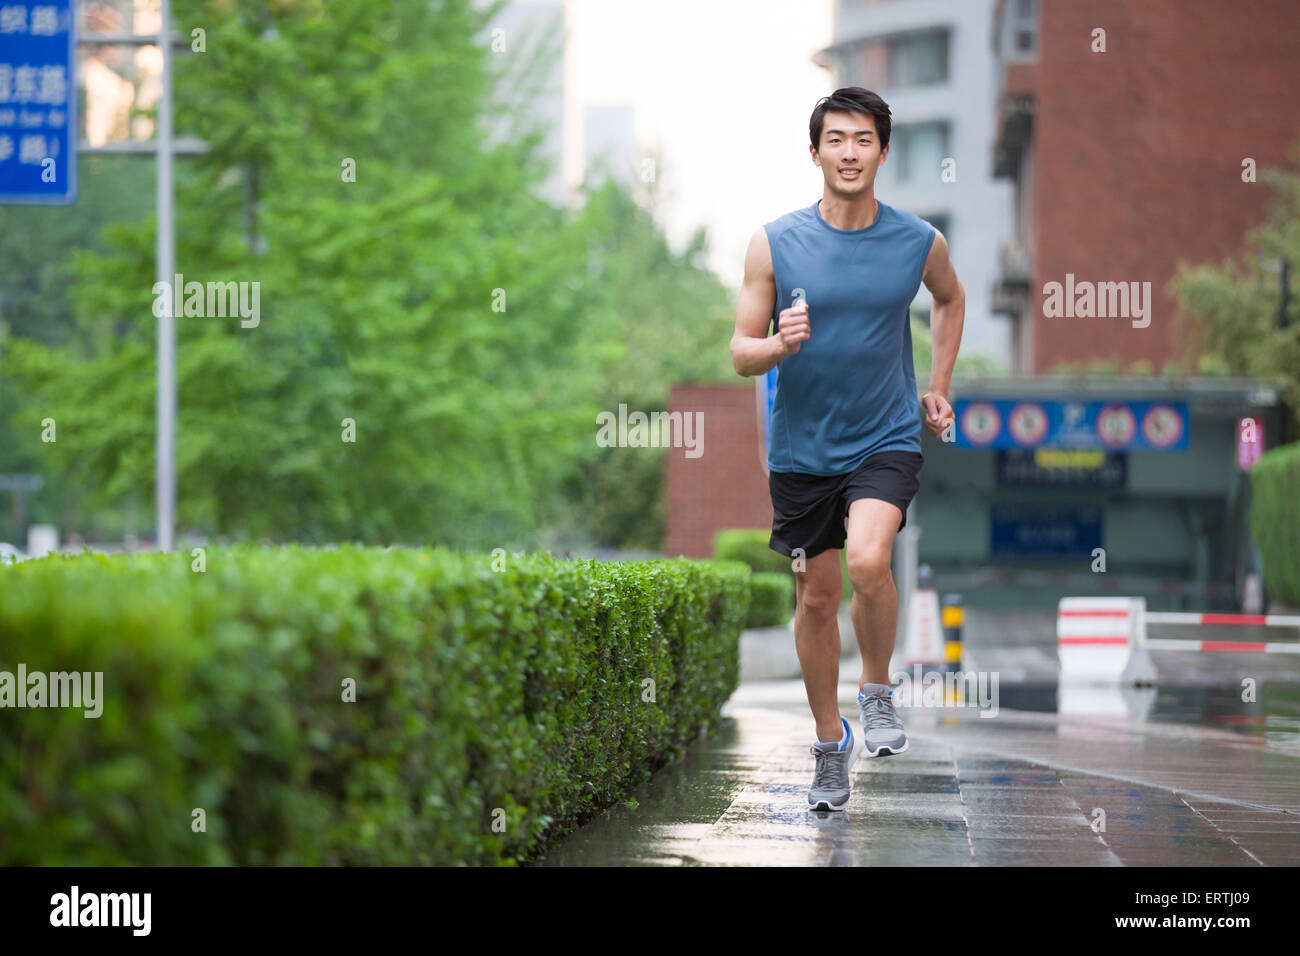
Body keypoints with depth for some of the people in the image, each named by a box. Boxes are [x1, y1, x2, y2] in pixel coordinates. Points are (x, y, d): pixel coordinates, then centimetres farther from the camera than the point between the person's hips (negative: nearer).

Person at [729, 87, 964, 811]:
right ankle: (831, 743, 26)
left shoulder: (920, 242, -3)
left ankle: (878, 690, -1)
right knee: (817, 596, 8)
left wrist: (939, 388, 14)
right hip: (802, 446, 1)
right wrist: (779, 346, -23)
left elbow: (951, 297, 20)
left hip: (888, 440, -1)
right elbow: (741, 352, -2)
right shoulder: (775, 244, -5)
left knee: (868, 559, -27)